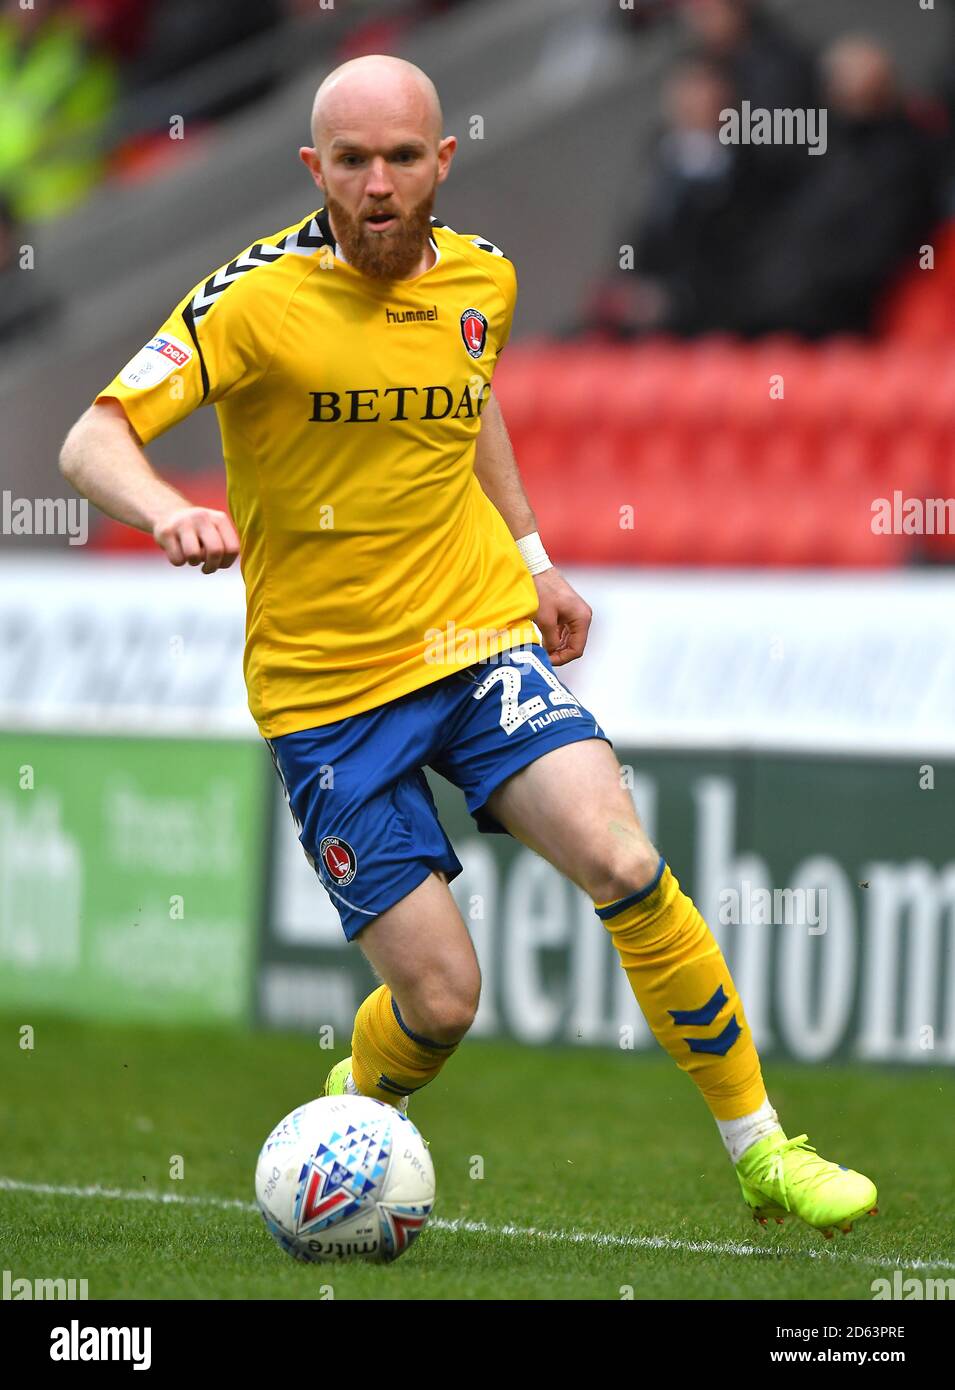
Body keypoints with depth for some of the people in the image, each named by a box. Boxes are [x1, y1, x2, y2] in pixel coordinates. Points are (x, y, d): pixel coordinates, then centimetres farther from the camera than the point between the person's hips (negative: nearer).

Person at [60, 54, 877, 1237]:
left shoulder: (481, 279, 2)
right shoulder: (260, 296, -14)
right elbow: (93, 442, -21)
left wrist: (530, 556, 20)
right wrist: (169, 512, -41)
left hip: (482, 642, 3)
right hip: (325, 685, -3)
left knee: (623, 863, -20)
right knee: (438, 999, -7)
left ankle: (761, 1151, -6)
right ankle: (355, 1109, 31)